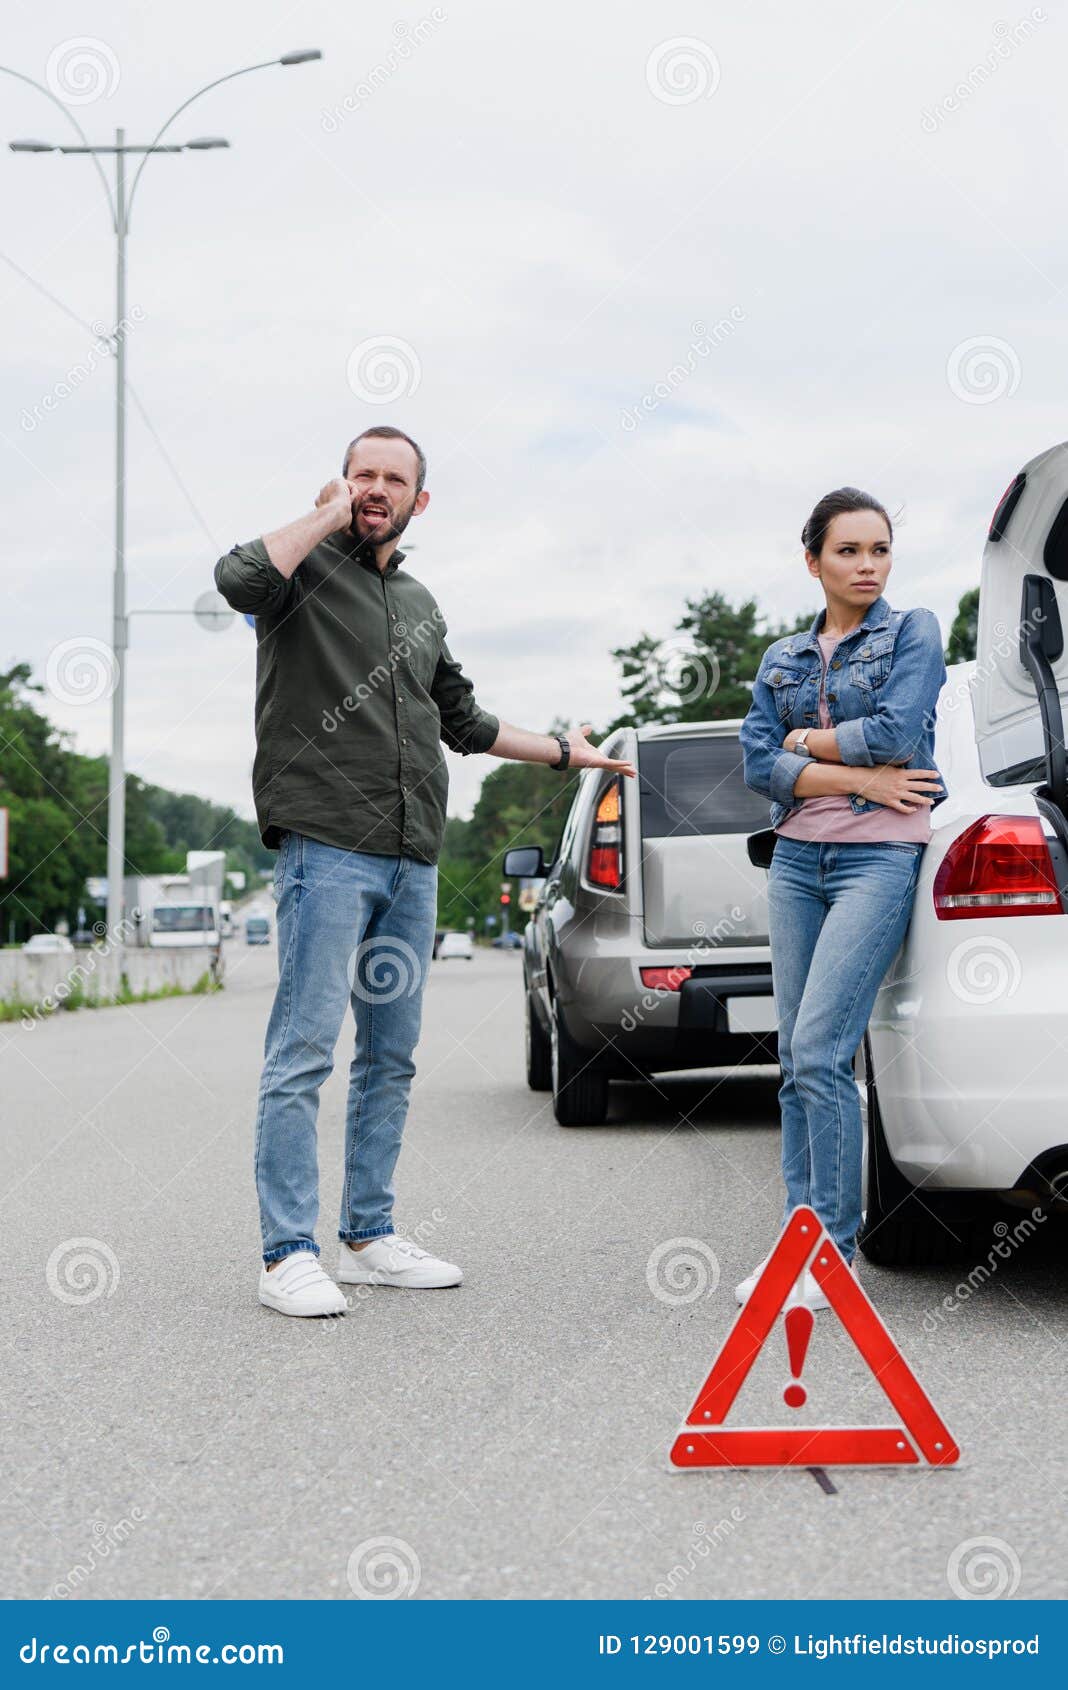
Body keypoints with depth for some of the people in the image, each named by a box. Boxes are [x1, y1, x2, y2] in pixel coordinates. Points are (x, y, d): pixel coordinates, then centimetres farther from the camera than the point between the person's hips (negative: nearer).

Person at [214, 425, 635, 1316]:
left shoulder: (420, 603, 21)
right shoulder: (307, 568, 1)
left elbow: (462, 718, 31)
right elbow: (238, 576, -24)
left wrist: (563, 751, 35)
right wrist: (328, 515, -11)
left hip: (413, 861, 7)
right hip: (326, 850, -7)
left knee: (392, 1059, 11)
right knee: (304, 1053, -9)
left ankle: (371, 1236, 20)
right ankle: (289, 1254, -4)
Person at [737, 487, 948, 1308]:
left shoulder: (914, 632, 3)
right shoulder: (782, 659, 14)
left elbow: (897, 731, -12)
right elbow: (759, 764, 2)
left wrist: (806, 741, 0)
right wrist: (860, 776, -9)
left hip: (879, 856, -5)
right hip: (797, 860, 5)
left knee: (820, 1051, -16)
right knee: (797, 1059, 4)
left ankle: (836, 1255, -10)